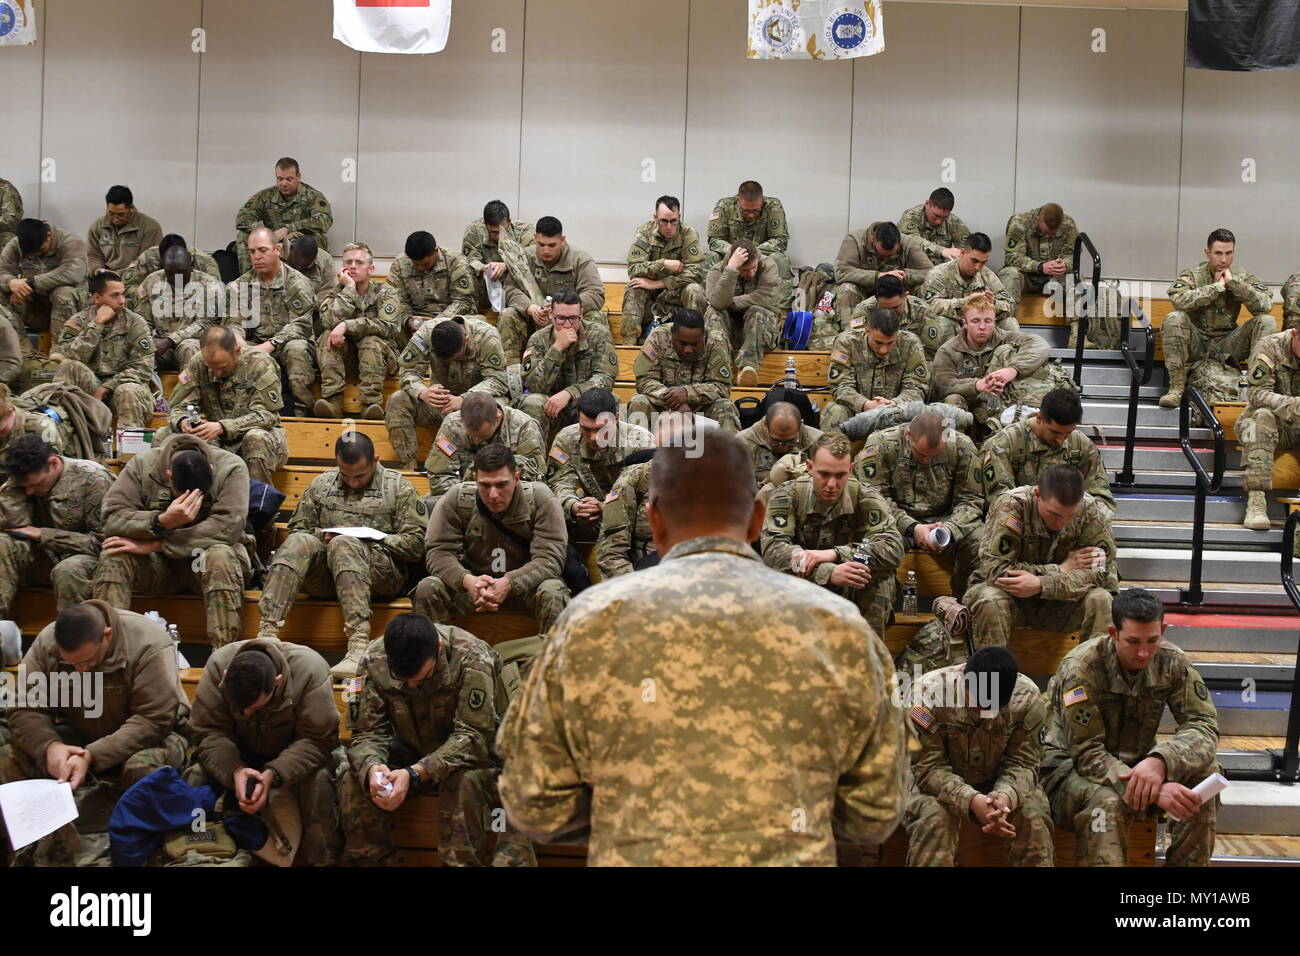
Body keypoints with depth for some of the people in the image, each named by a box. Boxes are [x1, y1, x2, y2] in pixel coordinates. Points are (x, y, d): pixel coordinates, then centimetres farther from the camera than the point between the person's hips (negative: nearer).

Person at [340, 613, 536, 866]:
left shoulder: (471, 659, -26)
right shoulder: (374, 661, -15)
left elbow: (473, 736, -28)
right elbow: (367, 733, -12)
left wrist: (415, 774, -40)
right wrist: (372, 767, -36)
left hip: (464, 757, -3)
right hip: (410, 752, 3)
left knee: (465, 783, -37)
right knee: (353, 780, -23)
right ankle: (364, 862, -8)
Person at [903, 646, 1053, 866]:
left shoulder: (1028, 698, -18)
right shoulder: (928, 693, -27)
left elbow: (1022, 763, -14)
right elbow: (928, 767, -25)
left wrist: (1006, 796, -38)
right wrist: (972, 800, -42)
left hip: (999, 783, 2)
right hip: (938, 783, -2)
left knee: (1034, 818, -25)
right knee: (934, 817, -34)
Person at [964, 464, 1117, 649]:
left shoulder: (1090, 511, -12)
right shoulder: (1012, 506, -22)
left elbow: (1101, 572, -17)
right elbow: (994, 569, -27)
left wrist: (1041, 585, -31)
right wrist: (1061, 569, -22)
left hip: (1060, 602, 2)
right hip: (1013, 597, -2)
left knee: (1101, 599, -24)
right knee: (991, 601, -34)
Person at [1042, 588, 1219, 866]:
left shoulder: (1171, 662, -9)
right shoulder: (1081, 667, -24)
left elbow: (1204, 725, -13)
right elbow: (1087, 753, -25)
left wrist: (1160, 761, -36)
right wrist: (1157, 791, -39)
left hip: (1136, 762, 5)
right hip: (1070, 765, -5)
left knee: (1204, 771, -20)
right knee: (1107, 802, -38)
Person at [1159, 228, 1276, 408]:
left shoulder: (1243, 277, 4)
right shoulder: (1191, 275, -2)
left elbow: (1265, 305, -13)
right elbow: (1180, 300, -25)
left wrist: (1233, 282, -15)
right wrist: (1217, 286, -18)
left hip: (1227, 345, 2)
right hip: (1196, 343, -2)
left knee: (1267, 321, -18)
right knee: (1174, 318, -30)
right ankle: (1176, 388, -28)